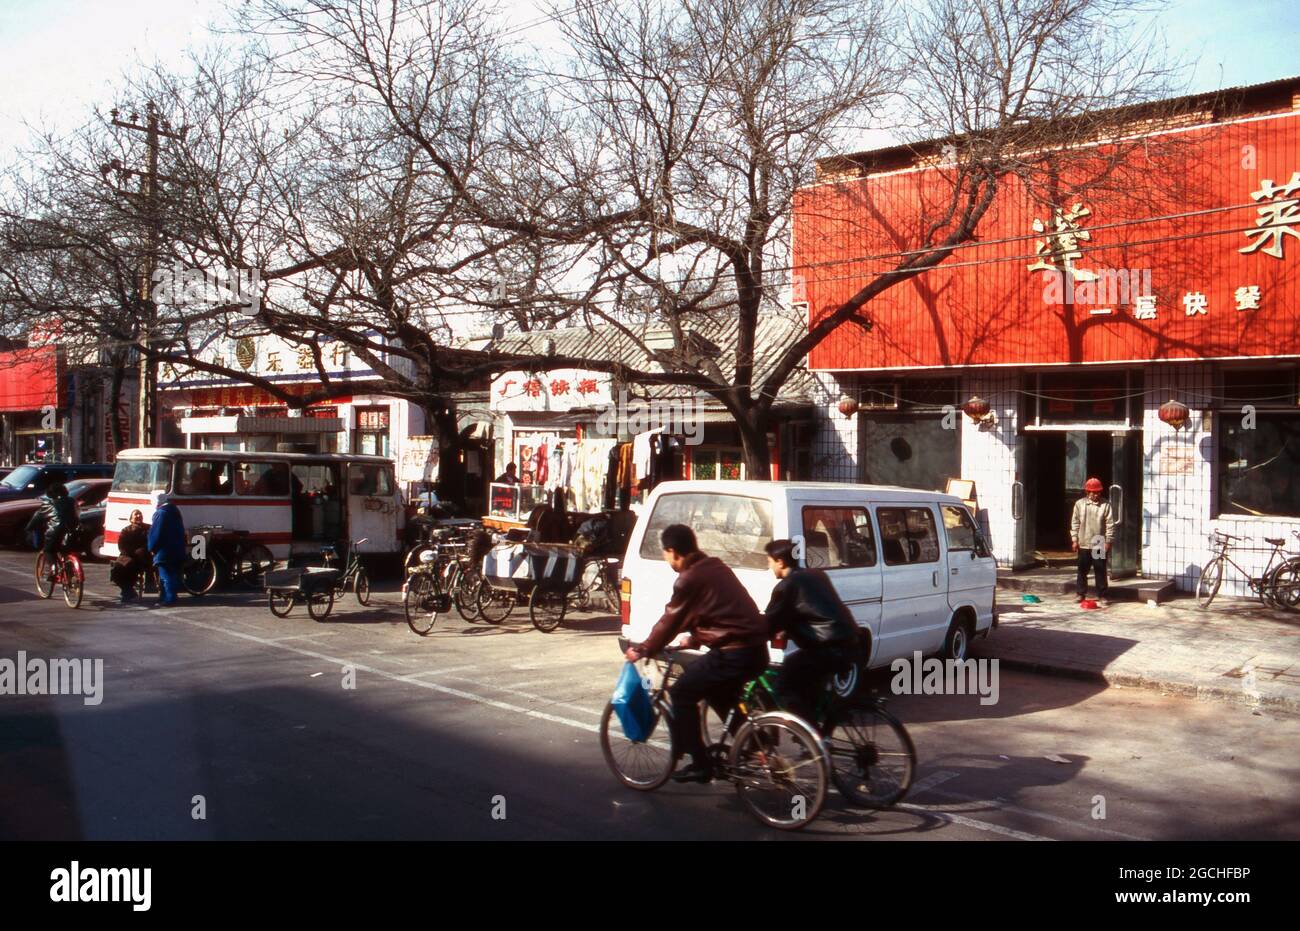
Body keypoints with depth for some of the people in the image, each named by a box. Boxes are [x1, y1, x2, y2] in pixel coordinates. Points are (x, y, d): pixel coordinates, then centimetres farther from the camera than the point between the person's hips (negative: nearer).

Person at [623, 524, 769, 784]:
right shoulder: (715, 566, 16)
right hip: (757, 649, 9)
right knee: (719, 693, 31)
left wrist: (642, 651, 10)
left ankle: (700, 765, 6)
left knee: (681, 695, 5)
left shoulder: (689, 579, -10)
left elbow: (669, 622, -3)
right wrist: (694, 638, 40)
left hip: (733, 653, -9)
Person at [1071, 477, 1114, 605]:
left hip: (1100, 545, -1)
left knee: (1100, 571, 4)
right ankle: (1081, 593, 18)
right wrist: (1074, 539, 1)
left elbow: (1110, 524, -3)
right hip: (1084, 544, 2)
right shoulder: (1079, 504, 1)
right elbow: (1075, 522, 5)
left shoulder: (1105, 505, -4)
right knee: (1082, 570, 8)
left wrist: (1108, 541, -6)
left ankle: (1102, 595, 12)